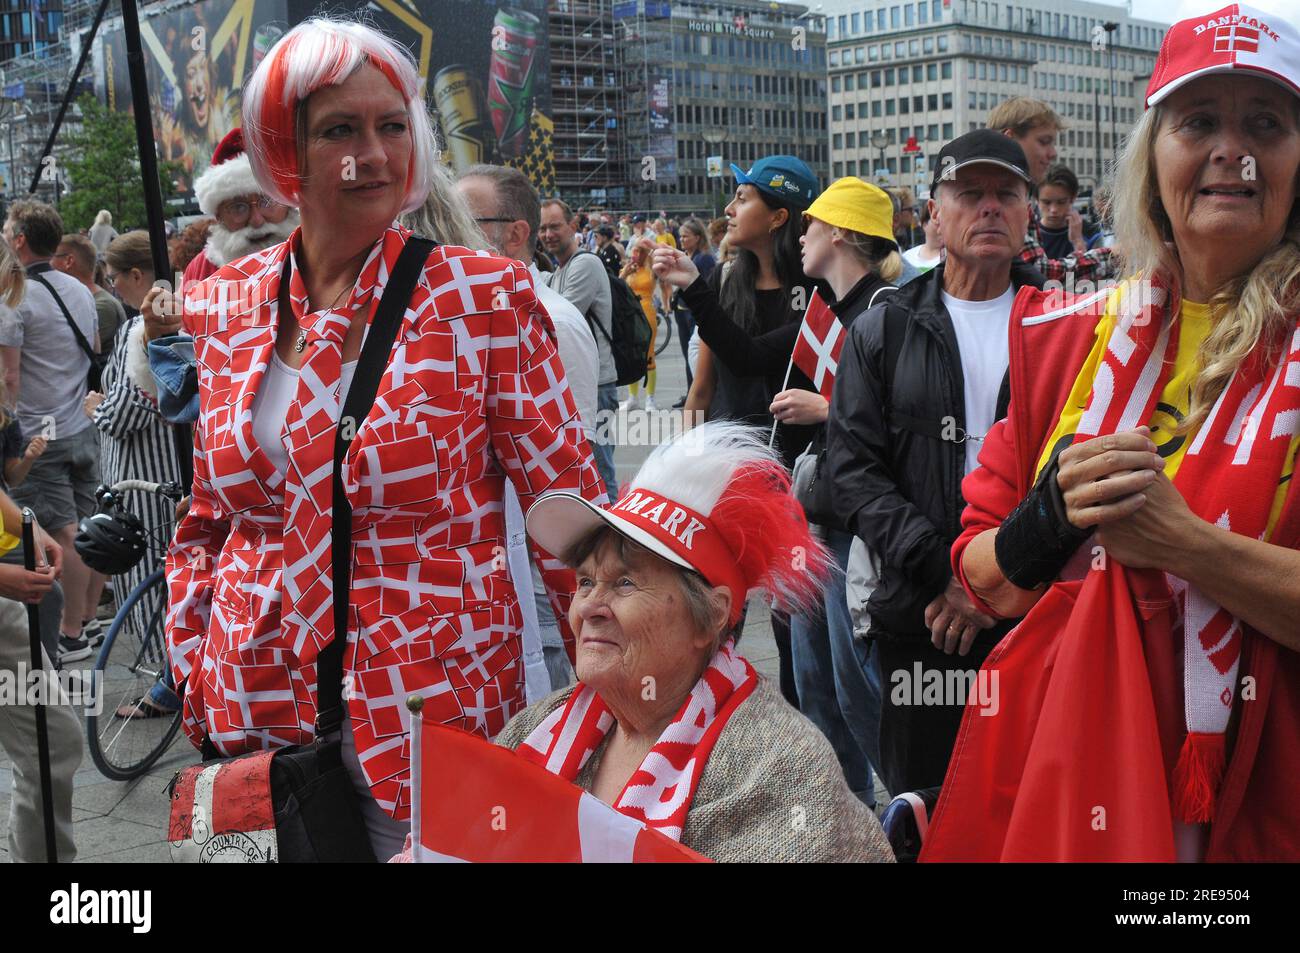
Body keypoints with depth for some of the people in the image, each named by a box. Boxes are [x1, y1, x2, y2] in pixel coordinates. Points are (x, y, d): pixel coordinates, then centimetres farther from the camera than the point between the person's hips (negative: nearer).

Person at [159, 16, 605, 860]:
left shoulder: (487, 298, -10)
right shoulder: (226, 307, 2)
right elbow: (211, 514, 12)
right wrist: (193, 677, 8)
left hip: (435, 700, -3)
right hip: (256, 707, 4)